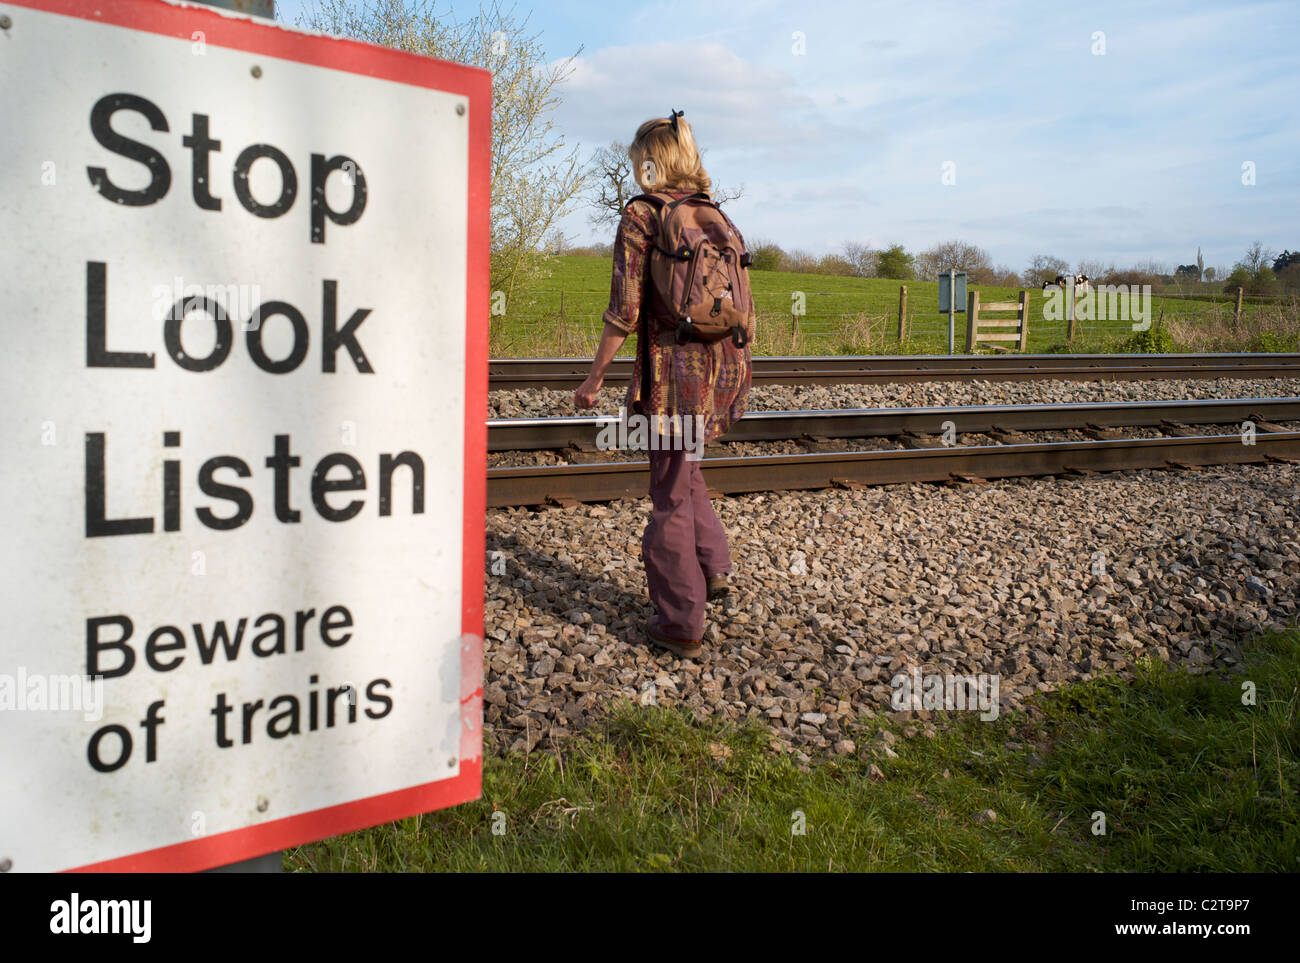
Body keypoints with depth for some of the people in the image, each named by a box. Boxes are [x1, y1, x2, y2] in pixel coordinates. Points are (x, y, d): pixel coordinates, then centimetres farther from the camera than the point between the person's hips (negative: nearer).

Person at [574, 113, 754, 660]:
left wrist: (595, 378, -4)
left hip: (674, 368, -6)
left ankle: (682, 625, 14)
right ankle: (713, 570, 29)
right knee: (683, 469, 27)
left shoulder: (640, 216, -7)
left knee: (670, 496, 4)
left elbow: (625, 310, -13)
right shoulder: (717, 215, 11)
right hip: (725, 364, 7)